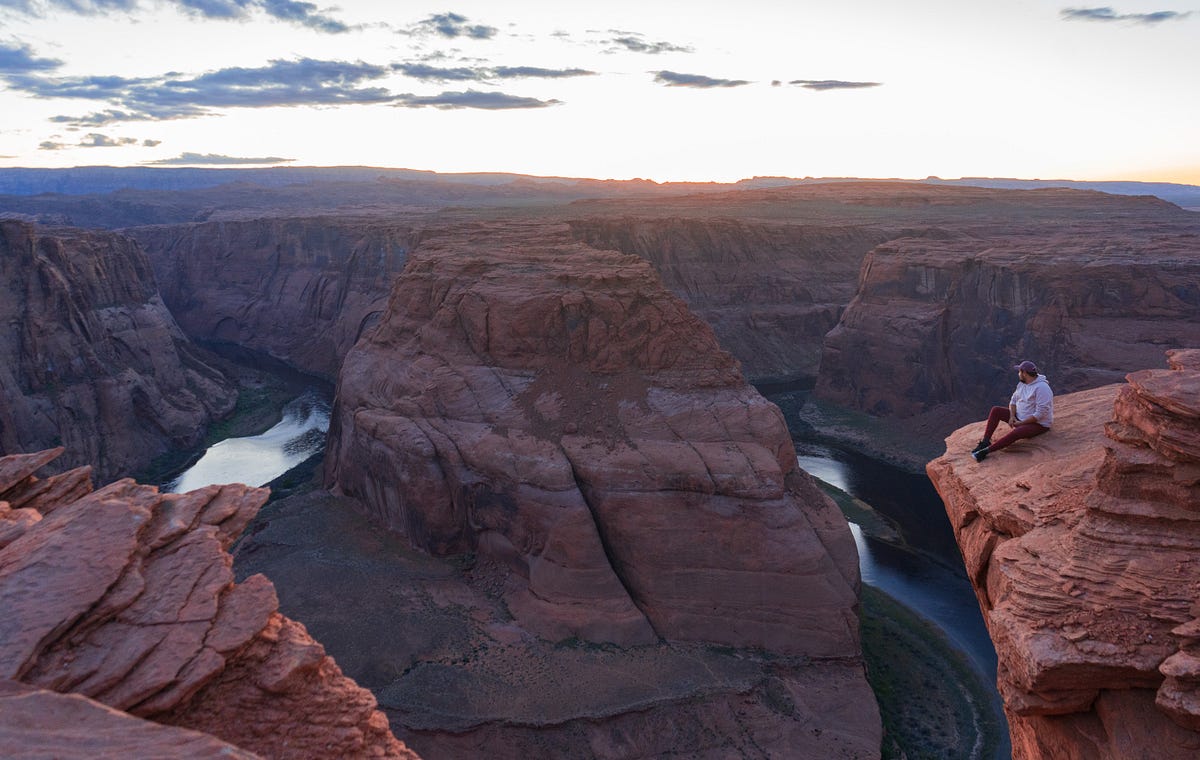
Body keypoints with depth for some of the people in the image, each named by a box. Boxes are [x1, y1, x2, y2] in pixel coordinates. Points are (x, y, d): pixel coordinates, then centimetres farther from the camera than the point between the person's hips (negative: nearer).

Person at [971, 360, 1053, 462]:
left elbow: (1040, 414, -28)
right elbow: (1013, 401, 10)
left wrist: (1021, 423, -24)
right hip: (1019, 418, 9)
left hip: (1038, 423, -9)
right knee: (995, 410, -4)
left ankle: (986, 451, -39)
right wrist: (1012, 416, -8)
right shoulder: (1022, 384, 5)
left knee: (1015, 433, -37)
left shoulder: (1041, 388, -25)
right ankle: (986, 441, -10)